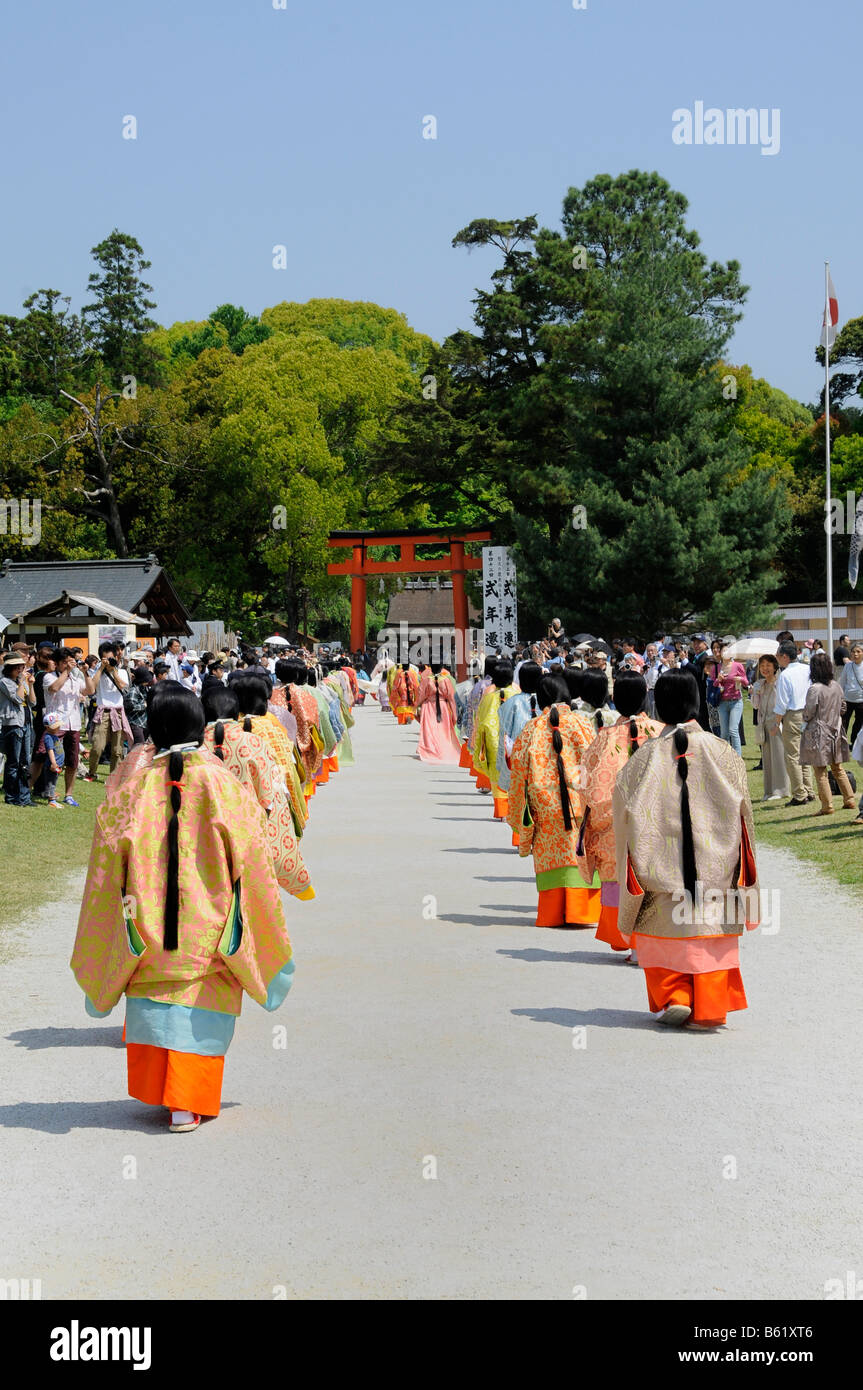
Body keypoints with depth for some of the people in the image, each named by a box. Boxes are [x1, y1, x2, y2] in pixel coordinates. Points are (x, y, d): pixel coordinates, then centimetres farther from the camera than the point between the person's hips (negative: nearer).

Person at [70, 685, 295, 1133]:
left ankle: (153, 1089, 19)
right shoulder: (222, 784, -6)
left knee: (153, 1005, 14)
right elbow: (249, 857, -4)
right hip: (206, 925, -2)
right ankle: (185, 1104, 1)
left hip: (147, 925, 2)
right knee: (197, 1013, 4)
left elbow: (108, 862, 0)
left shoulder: (134, 788, -2)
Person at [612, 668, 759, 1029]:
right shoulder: (722, 753, -3)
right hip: (714, 862, 1)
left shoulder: (646, 756, -6)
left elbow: (625, 812, -4)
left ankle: (673, 998, 2)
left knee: (666, 931, 10)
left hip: (662, 863, -1)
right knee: (710, 930, 8)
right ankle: (708, 1008, 8)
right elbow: (741, 812, 1)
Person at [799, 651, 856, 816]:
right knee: (838, 768, 18)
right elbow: (843, 708, 10)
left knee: (820, 771, 0)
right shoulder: (837, 686, 1)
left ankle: (827, 805, 0)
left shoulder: (814, 689, -19)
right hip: (835, 731, 6)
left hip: (818, 733, -6)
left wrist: (804, 717, 6)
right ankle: (849, 800, 20)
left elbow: (809, 713, -15)